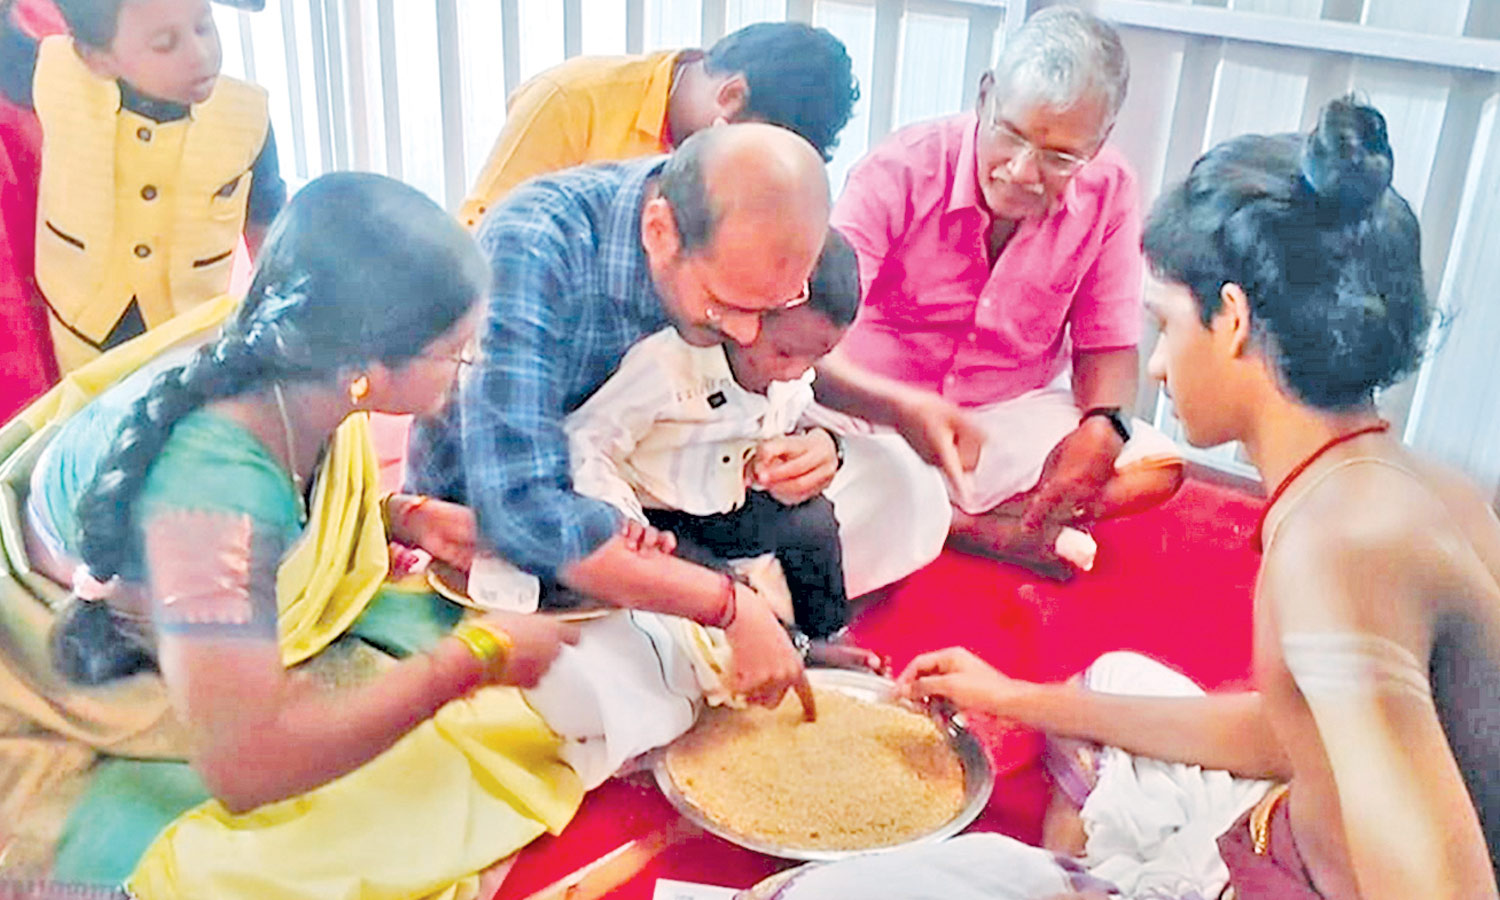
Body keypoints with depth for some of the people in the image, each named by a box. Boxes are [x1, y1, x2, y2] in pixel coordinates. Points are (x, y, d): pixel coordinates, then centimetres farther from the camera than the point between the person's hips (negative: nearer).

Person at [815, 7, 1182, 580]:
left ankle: (937, 524, -17)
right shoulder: (902, 170, -19)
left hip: (1013, 411, 3)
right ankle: (998, 533, -14)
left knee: (1159, 468, -17)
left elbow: (1107, 344, 0)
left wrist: (1101, 428, -23)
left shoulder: (1108, 192, -8)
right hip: (876, 411, -3)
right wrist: (904, 409, -44)